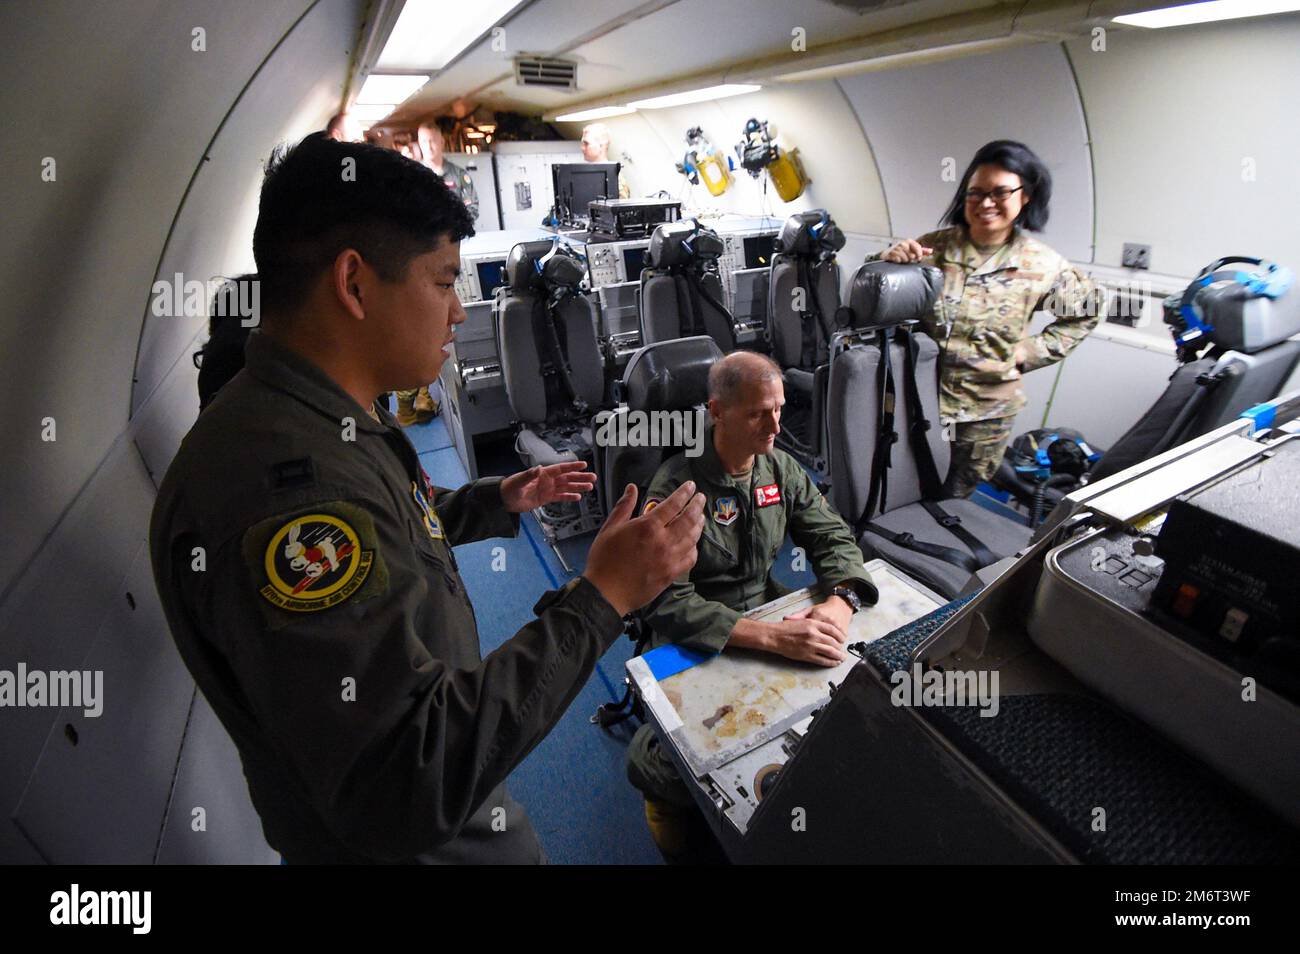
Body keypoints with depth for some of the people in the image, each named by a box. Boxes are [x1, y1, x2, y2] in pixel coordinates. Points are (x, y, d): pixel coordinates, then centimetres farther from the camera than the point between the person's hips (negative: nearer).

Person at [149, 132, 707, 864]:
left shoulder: (320, 423, -3)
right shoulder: (284, 480, -36)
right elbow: (407, 787, -36)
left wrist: (496, 502, 9)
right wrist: (601, 598, -34)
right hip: (415, 840, -8)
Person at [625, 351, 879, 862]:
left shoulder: (781, 468, 1)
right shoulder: (676, 489, -20)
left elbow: (833, 536, 3)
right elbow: (665, 602, -27)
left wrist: (840, 601, -20)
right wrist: (771, 637, -36)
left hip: (769, 612, 6)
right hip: (696, 642, -6)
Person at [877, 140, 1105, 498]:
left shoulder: (1043, 265, -4)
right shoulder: (934, 246, -5)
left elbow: (1085, 311, 13)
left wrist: (1032, 351, 1)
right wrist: (889, 261, -21)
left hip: (987, 411, 1)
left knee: (954, 498, 16)